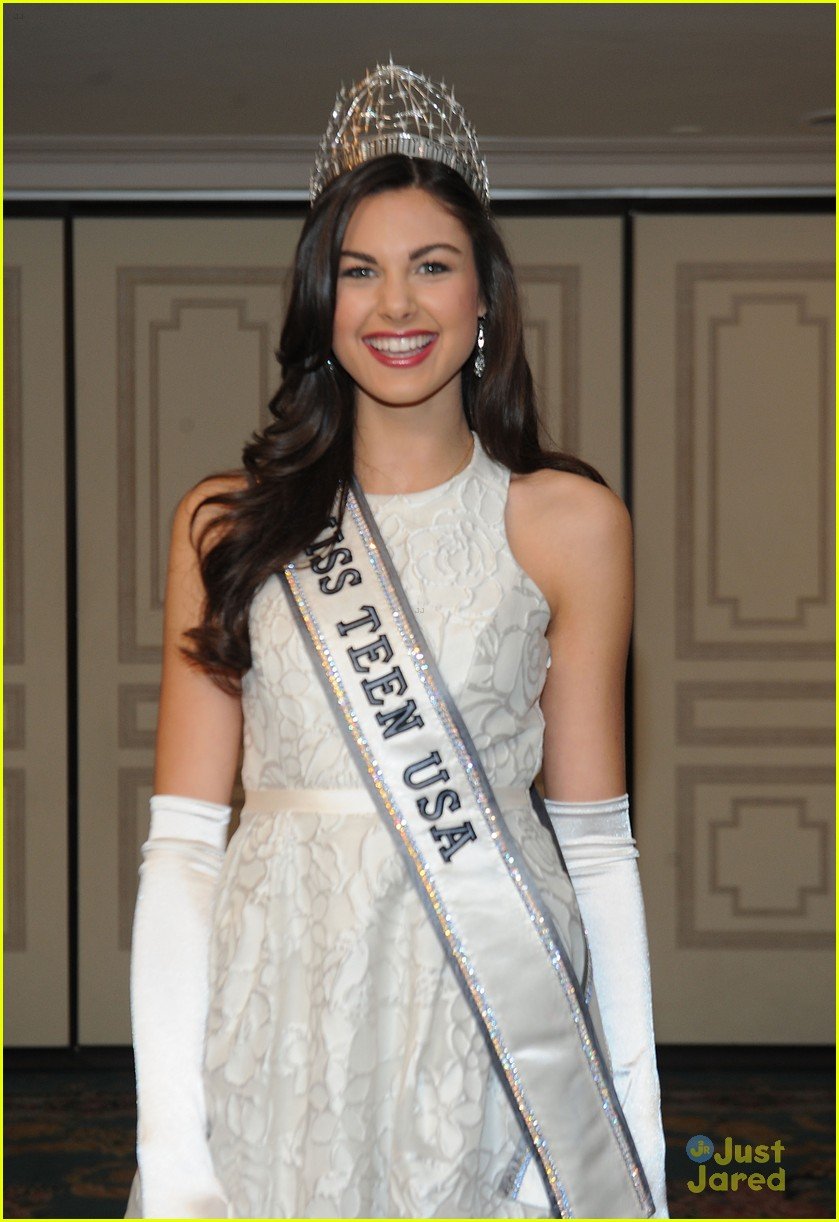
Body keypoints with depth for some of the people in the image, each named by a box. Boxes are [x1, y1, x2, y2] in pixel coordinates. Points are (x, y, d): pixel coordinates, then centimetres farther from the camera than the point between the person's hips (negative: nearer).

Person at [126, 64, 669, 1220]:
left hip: (501, 1020, 0)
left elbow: (596, 839, 2)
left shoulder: (570, 522, 1)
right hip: (282, 1025, 1)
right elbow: (183, 840, -1)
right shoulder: (228, 524, 3)